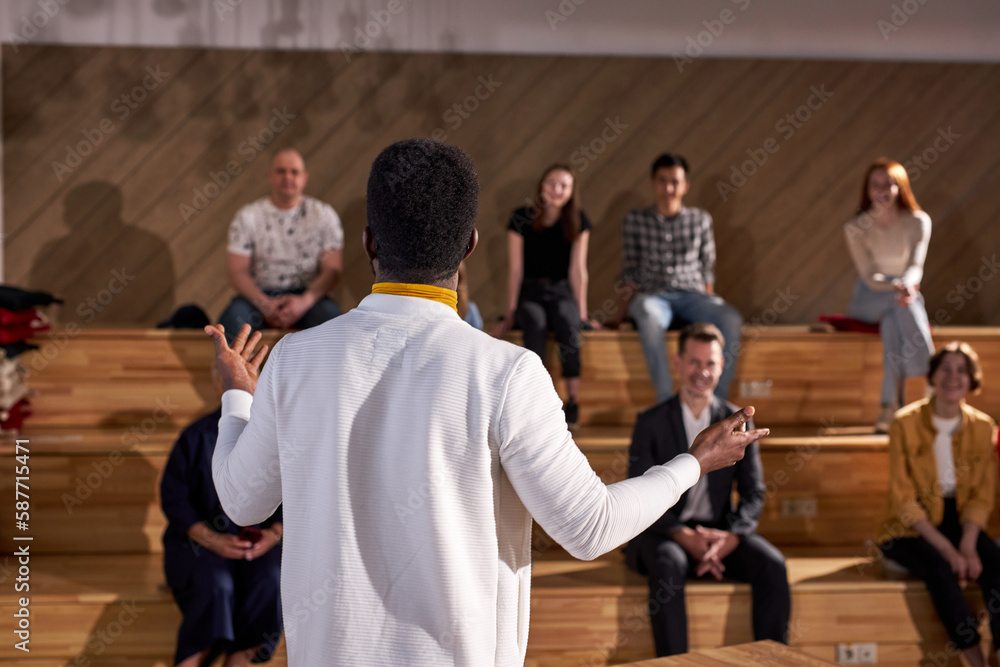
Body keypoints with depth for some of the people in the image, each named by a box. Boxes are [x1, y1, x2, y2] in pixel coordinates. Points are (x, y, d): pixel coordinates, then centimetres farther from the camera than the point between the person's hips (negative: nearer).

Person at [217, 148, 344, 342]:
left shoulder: (324, 215, 5)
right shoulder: (248, 216, 6)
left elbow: (332, 270, -1)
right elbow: (237, 271, 0)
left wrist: (304, 301, -20)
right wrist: (263, 303, -19)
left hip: (307, 295, 0)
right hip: (260, 295, 0)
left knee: (329, 313, -34)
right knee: (233, 315, -33)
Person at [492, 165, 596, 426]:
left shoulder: (578, 221, 2)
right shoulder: (522, 218, -4)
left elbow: (577, 269, 0)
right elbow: (515, 269, -4)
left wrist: (582, 313, -4)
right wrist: (509, 314, -7)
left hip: (561, 291, 1)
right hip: (529, 291, -1)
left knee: (569, 323, -34)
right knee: (535, 323, -36)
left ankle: (573, 400, -33)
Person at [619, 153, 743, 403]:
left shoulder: (700, 219, 13)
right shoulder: (635, 220, 9)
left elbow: (707, 267, 13)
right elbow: (630, 268, 10)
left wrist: (709, 305, 3)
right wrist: (630, 298, -3)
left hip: (692, 294, 2)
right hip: (654, 295, -2)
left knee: (731, 318, -31)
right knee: (649, 317, -41)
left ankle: (718, 399, -26)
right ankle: (665, 399, -38)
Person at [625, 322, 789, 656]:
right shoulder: (651, 423, 1)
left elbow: (753, 494, 4)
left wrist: (731, 536, -17)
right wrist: (683, 535, -21)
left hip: (719, 532, 3)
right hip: (663, 532, -2)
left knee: (772, 564, -24)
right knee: (670, 564, -36)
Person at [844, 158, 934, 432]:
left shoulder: (918, 222, -5)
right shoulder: (855, 228, -7)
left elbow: (916, 267, -16)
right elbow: (870, 277, -13)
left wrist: (908, 284, -42)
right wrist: (897, 286, -35)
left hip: (903, 297, 1)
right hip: (868, 300, -1)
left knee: (893, 321, -37)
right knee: (900, 306, -36)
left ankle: (891, 406, -41)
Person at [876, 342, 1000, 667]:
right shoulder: (905, 424, -9)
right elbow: (904, 499, -11)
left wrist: (968, 545, -15)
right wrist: (947, 550, -20)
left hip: (958, 521, 4)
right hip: (910, 528, -3)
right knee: (940, 569, -33)